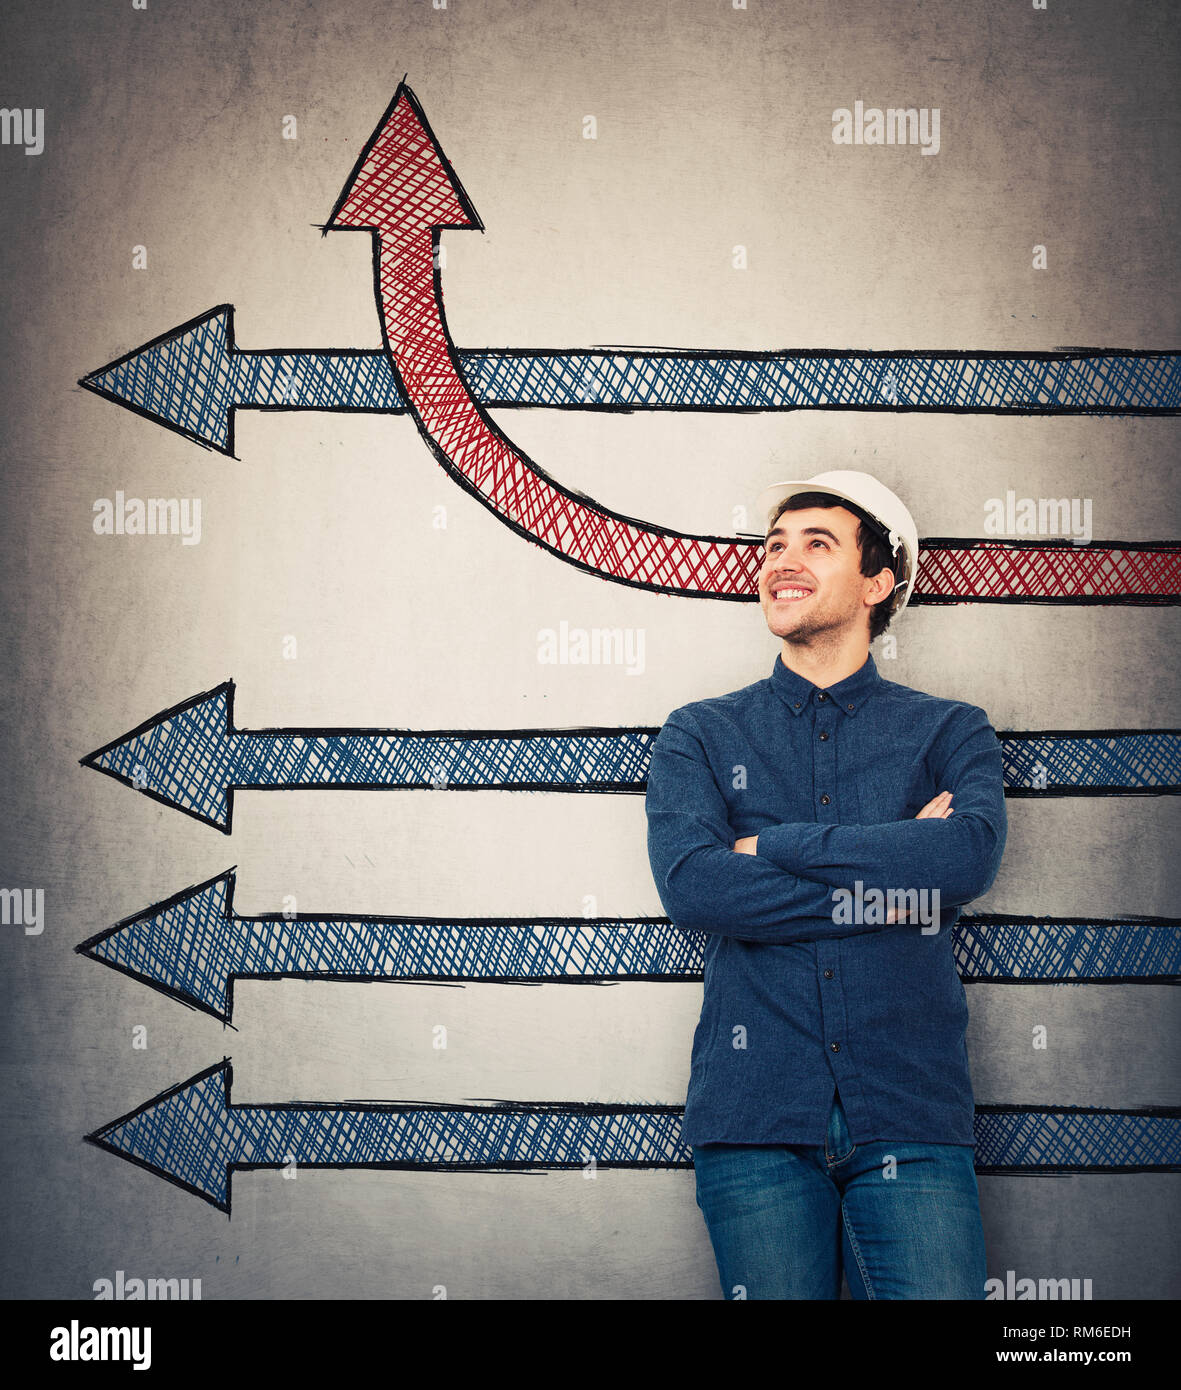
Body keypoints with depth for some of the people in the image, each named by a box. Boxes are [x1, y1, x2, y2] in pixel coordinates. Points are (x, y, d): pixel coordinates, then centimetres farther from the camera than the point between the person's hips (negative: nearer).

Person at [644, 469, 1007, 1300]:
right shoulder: (700, 736, 10)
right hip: (756, 1118, 0)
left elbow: (973, 855, -12)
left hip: (910, 1115, 0)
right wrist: (896, 889, -10)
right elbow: (690, 886, -8)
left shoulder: (949, 732, 10)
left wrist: (773, 846, -8)